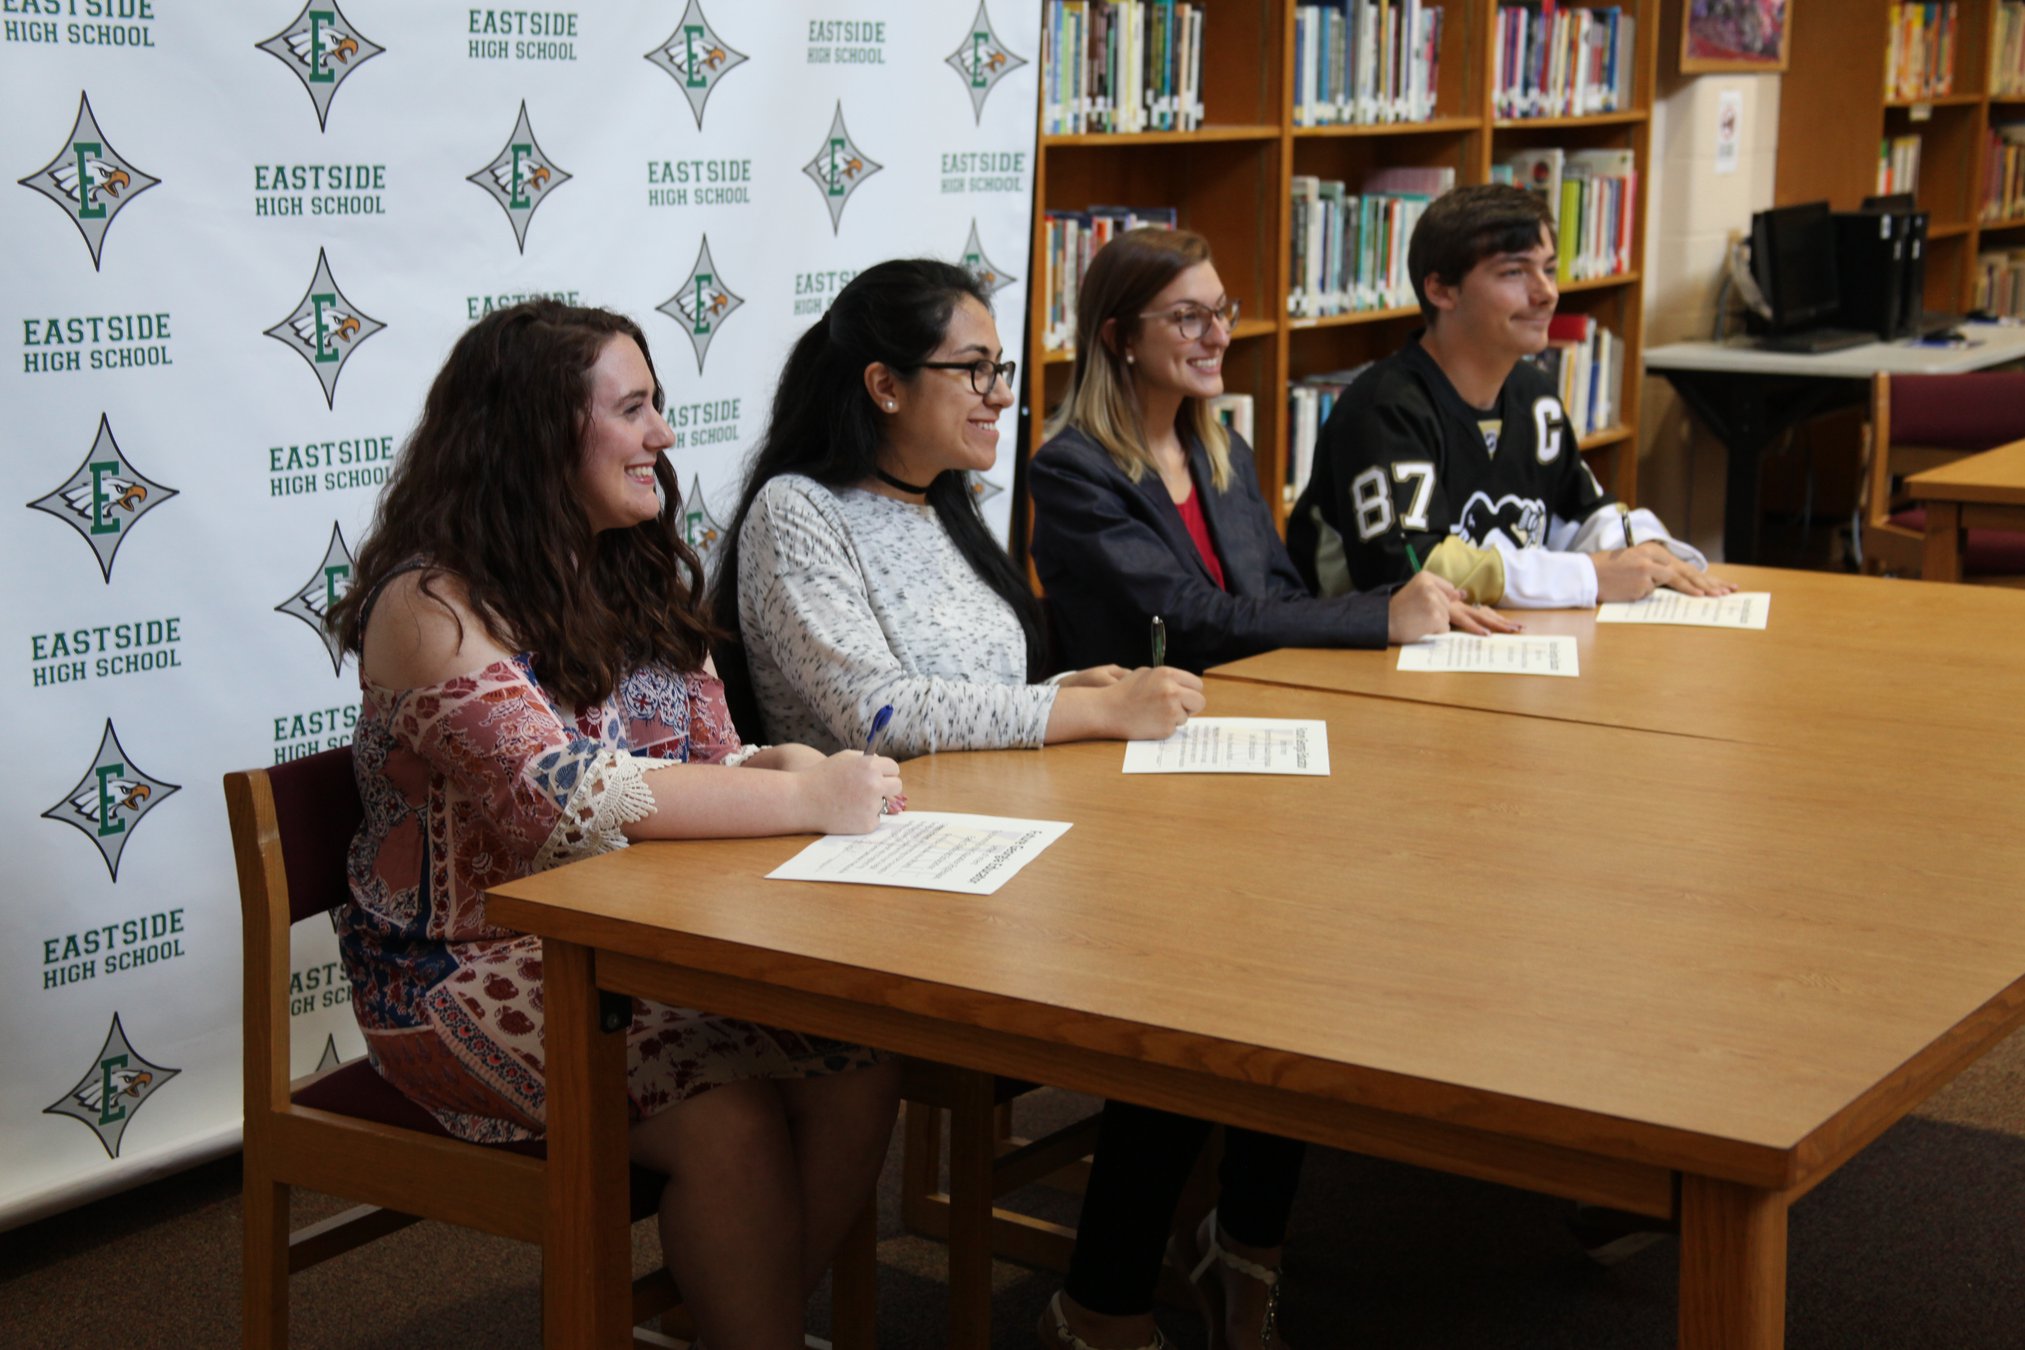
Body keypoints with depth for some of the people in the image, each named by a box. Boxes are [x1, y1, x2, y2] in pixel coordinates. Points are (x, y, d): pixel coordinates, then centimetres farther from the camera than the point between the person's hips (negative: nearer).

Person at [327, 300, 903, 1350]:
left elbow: (709, 761, 14)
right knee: (731, 1119, -28)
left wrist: (788, 765, -11)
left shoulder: (640, 574, 12)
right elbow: (561, 797, -27)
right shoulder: (434, 606, -15)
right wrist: (806, 800, -28)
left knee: (864, 1063, -18)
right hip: (473, 972, -7)